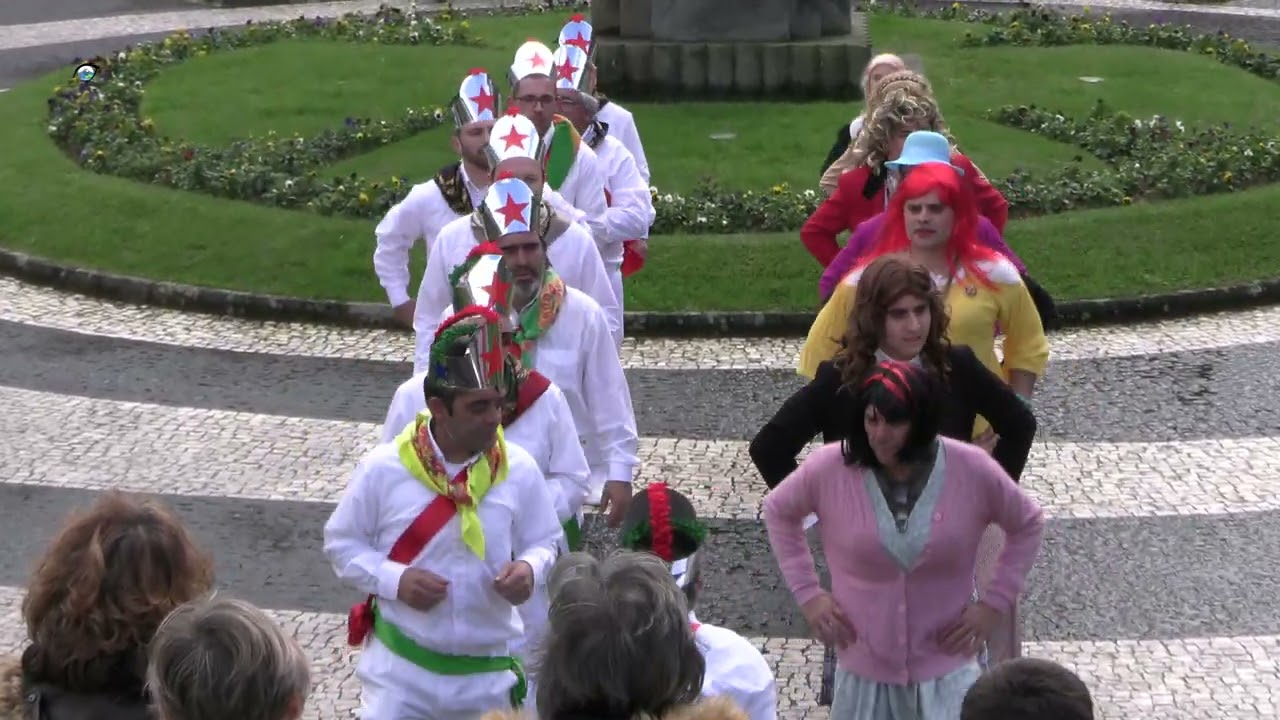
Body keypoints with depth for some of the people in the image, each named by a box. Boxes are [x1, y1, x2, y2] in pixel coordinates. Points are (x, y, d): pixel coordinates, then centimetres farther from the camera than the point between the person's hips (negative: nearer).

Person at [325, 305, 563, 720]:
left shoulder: (519, 470, -6)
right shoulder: (383, 468, -11)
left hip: (488, 668, 2)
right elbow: (341, 543, -1)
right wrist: (395, 580, -17)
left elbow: (544, 541, 6)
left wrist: (529, 568, -18)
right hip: (401, 663, -2)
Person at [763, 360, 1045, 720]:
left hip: (946, 667, -1)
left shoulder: (971, 469, -12)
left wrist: (994, 602, -1)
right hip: (863, 666, 1)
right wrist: (807, 592, 1)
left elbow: (1028, 525, 5)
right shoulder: (829, 468, -13)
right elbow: (778, 511, 7)